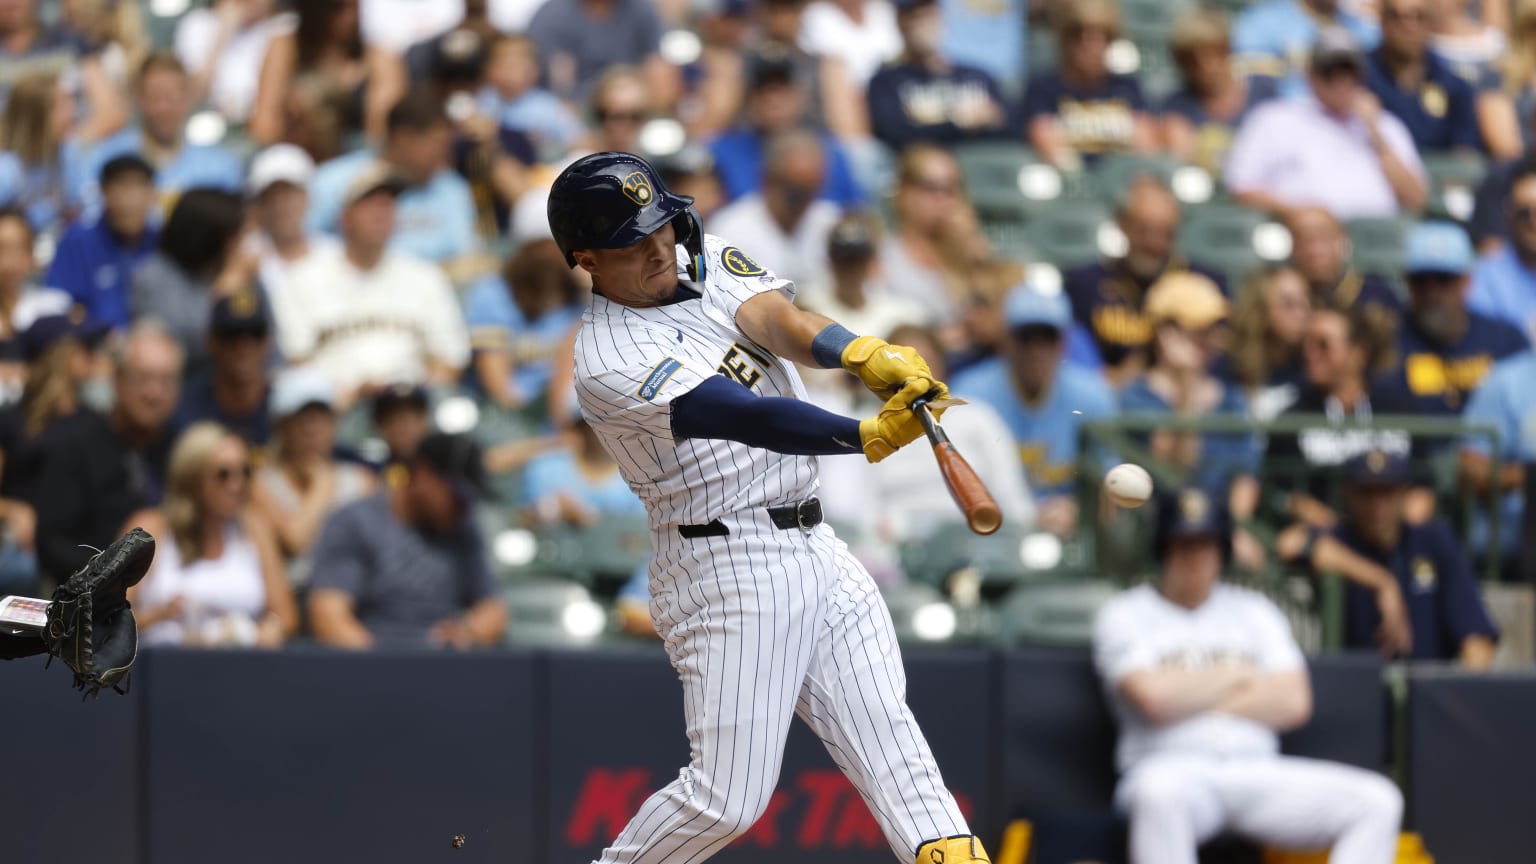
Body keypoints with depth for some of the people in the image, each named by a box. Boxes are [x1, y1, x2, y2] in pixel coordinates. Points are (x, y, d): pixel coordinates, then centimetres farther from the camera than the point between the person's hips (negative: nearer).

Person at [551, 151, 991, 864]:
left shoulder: (704, 261, 10)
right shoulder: (610, 361, -15)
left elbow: (774, 319, -9)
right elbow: (749, 419, -25)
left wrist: (861, 353, -30)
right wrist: (870, 437, -36)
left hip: (814, 546, 8)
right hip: (726, 566, -8)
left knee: (884, 729, -1)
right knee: (728, 798, -9)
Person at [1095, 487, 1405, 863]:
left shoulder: (1254, 610, 20)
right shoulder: (1124, 615, 8)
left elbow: (1294, 703, 5)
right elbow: (1153, 698, -12)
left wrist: (1192, 700, -2)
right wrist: (1240, 676, 3)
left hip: (1258, 775, 5)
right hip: (1173, 768, -5)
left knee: (1378, 801, -18)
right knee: (1159, 791, -43)